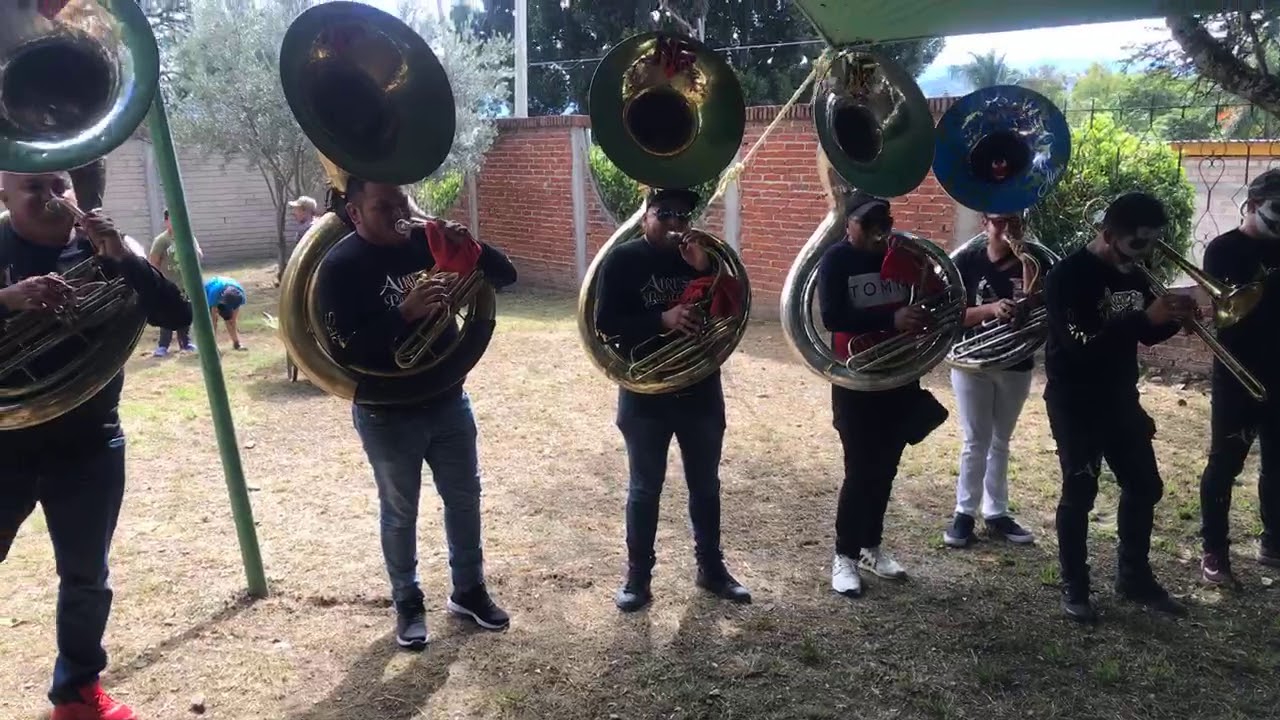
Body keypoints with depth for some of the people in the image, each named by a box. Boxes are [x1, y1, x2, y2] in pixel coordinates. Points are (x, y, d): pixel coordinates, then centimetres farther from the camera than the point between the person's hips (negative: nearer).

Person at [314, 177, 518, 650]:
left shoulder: (427, 242, -2)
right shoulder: (340, 267, -14)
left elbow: (505, 275, 1)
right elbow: (345, 350, -22)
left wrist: (471, 250, -19)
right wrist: (404, 313, -31)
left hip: (448, 400, 5)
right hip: (387, 415, -4)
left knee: (464, 497, 15)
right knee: (399, 513, 11)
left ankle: (469, 590, 34)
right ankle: (408, 603, 30)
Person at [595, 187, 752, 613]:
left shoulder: (703, 255, 3)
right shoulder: (624, 260, -7)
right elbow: (604, 322, -14)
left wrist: (706, 271, -19)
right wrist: (662, 320, -25)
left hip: (700, 390, 3)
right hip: (645, 394, -3)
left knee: (706, 485, 14)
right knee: (644, 488, 7)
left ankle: (711, 568, 30)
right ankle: (638, 576, 20)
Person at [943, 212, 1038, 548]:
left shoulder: (1032, 261, -2)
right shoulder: (967, 261, -7)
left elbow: (1034, 308, -16)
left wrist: (1024, 258, -21)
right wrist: (991, 309, -27)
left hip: (1016, 364, 3)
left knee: (1000, 442, 13)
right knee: (976, 441, 1)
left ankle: (996, 514, 22)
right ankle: (965, 512, 12)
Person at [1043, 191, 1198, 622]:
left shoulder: (1131, 274, 6)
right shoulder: (1068, 276, -17)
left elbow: (1147, 334, 15)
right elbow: (1081, 342, -28)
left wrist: (1173, 318, -6)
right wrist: (1145, 316, -30)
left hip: (1120, 398, 8)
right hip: (1075, 402, -8)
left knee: (1144, 486, 13)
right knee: (1079, 492, -1)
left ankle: (1134, 579, 30)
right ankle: (1074, 588, 13)